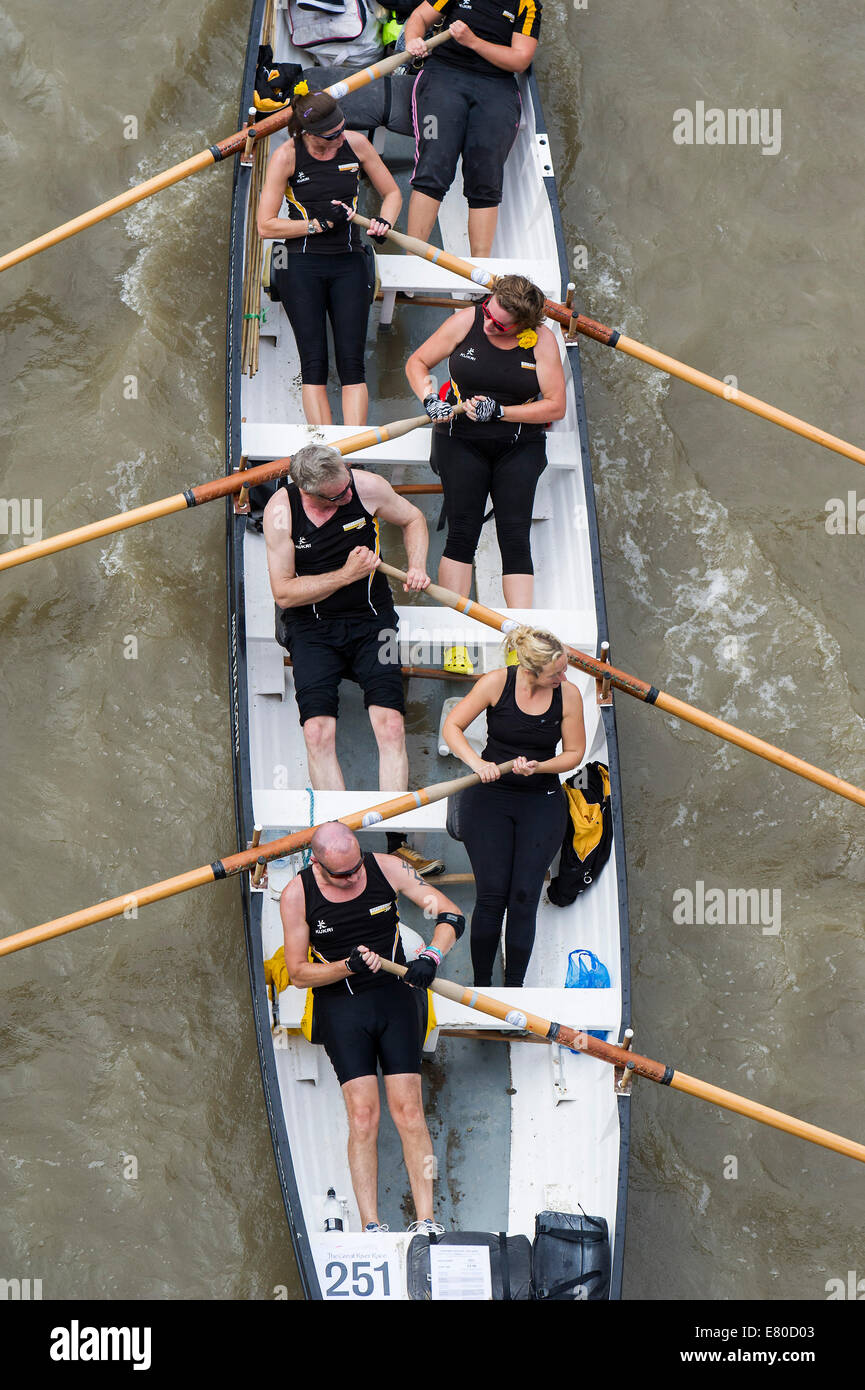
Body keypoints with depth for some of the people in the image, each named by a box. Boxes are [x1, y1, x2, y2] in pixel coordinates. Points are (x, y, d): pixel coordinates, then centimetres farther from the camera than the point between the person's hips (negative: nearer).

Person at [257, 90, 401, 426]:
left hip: (349, 264, 2)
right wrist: (319, 224, -14)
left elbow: (392, 193, 13)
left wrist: (383, 221, -8)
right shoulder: (287, 156, -8)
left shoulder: (355, 144, -1)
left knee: (352, 362, -7)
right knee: (314, 362, -7)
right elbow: (265, 226, -6)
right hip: (302, 267, -2)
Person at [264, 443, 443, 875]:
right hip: (312, 627, -1)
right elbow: (283, 592, -10)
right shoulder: (280, 510, -13)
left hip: (370, 621, 1)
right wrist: (346, 575, -18)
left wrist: (416, 567, -3)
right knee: (318, 733, -20)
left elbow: (412, 519, 14)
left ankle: (393, 842, -18)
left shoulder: (366, 486, -8)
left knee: (390, 724, -19)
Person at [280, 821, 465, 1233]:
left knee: (408, 1110, -8)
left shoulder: (385, 868, -6)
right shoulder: (297, 894, -9)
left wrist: (431, 957, -21)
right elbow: (298, 972, -3)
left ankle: (426, 1220, -6)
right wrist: (347, 967, -19)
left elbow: (451, 915, -3)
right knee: (363, 1115, -11)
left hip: (395, 997, 1)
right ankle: (370, 1226, -9)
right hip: (340, 1005, -1)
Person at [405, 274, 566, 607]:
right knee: (462, 535, -8)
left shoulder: (542, 341, -8)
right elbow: (417, 363, 4)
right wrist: (429, 400, -15)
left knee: (515, 538, -9)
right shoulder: (466, 322, -7)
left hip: (519, 449, 0)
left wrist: (499, 411, -18)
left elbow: (556, 406, -8)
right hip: (462, 444, 0)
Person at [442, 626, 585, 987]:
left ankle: (514, 985, 3)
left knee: (524, 897, -6)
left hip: (542, 804, 1)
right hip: (489, 798, -1)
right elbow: (451, 727, -8)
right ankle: (481, 983, 6)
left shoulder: (568, 694, -9)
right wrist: (477, 763, -25)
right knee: (491, 895, -8)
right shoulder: (497, 683, -13)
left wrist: (538, 767, -19)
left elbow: (574, 753, 0)